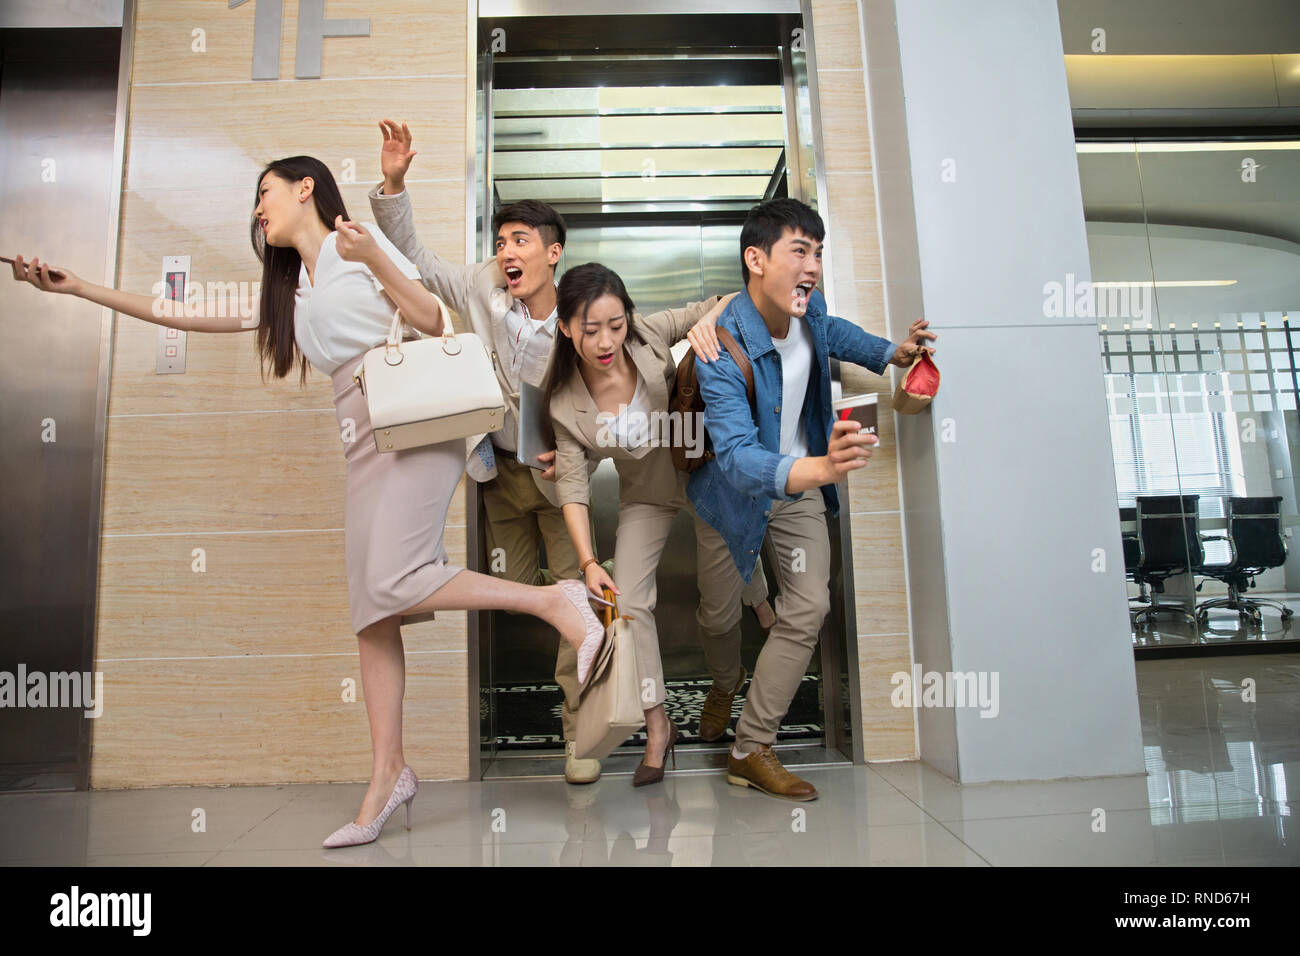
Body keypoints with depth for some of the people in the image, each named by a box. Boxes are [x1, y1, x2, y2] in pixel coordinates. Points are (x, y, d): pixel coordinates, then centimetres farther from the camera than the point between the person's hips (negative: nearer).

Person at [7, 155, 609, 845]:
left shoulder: (359, 239, 6)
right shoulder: (287, 296, 25)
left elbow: (434, 321, -1)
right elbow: (183, 315, 25)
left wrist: (374, 259, -13)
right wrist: (74, 286, 23)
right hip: (363, 444, 7)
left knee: (393, 581, -24)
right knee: (370, 611, 0)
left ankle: (556, 599, -13)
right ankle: (387, 777, 4)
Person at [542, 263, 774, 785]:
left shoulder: (650, 335, -21)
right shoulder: (564, 400, -16)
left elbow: (733, 303, -13)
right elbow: (572, 484, -16)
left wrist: (706, 320, -37)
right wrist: (589, 562, -27)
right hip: (646, 494, 2)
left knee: (720, 609, 6)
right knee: (625, 601, -13)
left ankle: (725, 687, 41)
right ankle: (658, 724, 6)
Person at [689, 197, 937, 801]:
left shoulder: (809, 312, -11)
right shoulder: (722, 351, -33)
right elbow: (737, 455, -44)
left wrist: (893, 353, 4)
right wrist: (820, 468, -62)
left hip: (799, 488, 5)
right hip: (737, 490, -5)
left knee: (808, 608, -5)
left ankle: (751, 749, 3)